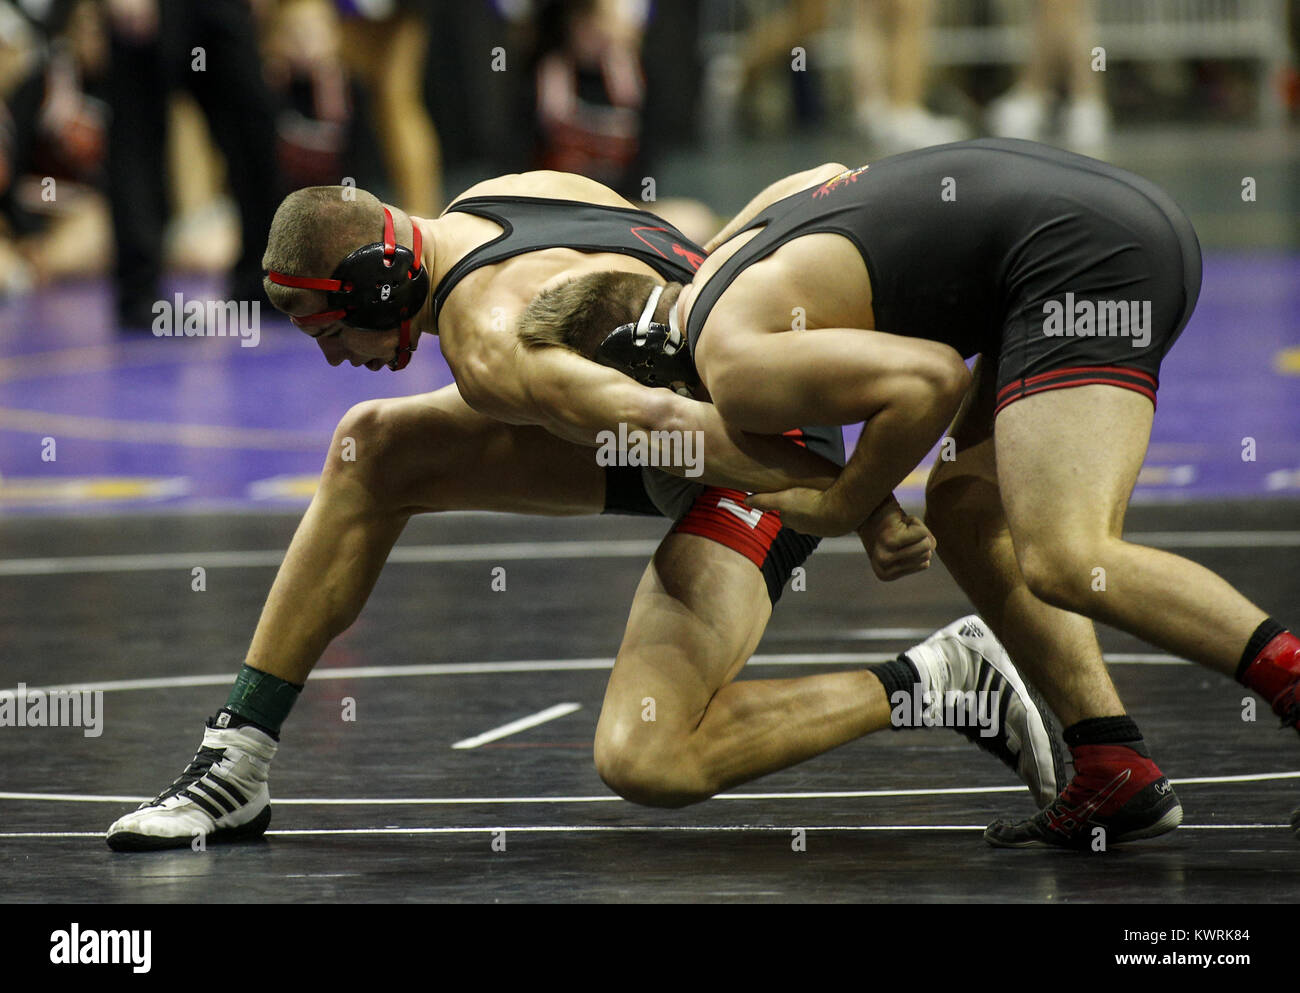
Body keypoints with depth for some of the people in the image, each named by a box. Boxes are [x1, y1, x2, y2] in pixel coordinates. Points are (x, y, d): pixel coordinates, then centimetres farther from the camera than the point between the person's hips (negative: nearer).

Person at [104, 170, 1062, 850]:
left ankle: (939, 679, -8)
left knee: (645, 761, -24)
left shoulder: (490, 343, -30)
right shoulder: (492, 196, -2)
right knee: (374, 448, 4)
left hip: (763, 460, -10)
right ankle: (238, 763, 9)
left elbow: (683, 426, -40)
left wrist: (860, 507, -38)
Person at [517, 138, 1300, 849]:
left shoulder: (735, 365, -10)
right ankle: (1118, 776, 6)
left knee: (1065, 562, -20)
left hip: (1080, 253, -10)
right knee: (964, 513, 14)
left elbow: (930, 376, -19)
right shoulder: (730, 241, 20)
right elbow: (831, 177, 40)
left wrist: (847, 505, -5)